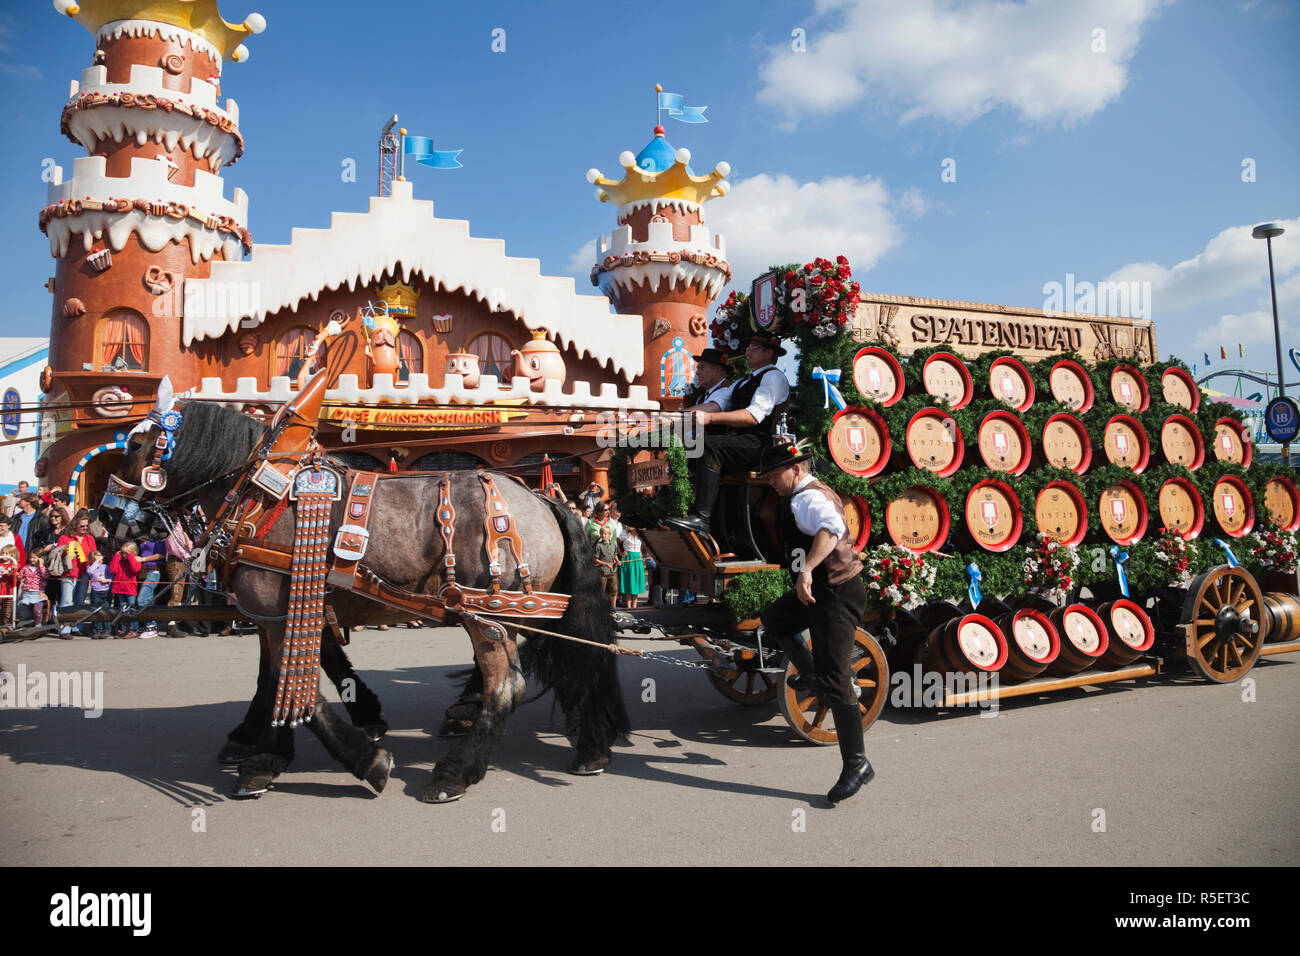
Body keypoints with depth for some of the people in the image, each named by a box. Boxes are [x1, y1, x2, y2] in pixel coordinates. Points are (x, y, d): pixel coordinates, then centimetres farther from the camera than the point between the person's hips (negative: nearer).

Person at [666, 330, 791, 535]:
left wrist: (710, 418, -23)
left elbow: (754, 416, -16)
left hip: (757, 445, -9)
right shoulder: (743, 381, 29)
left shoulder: (774, 376, 0)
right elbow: (715, 406, 19)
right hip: (736, 444, 9)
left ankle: (701, 518, -38)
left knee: (709, 445, -30)